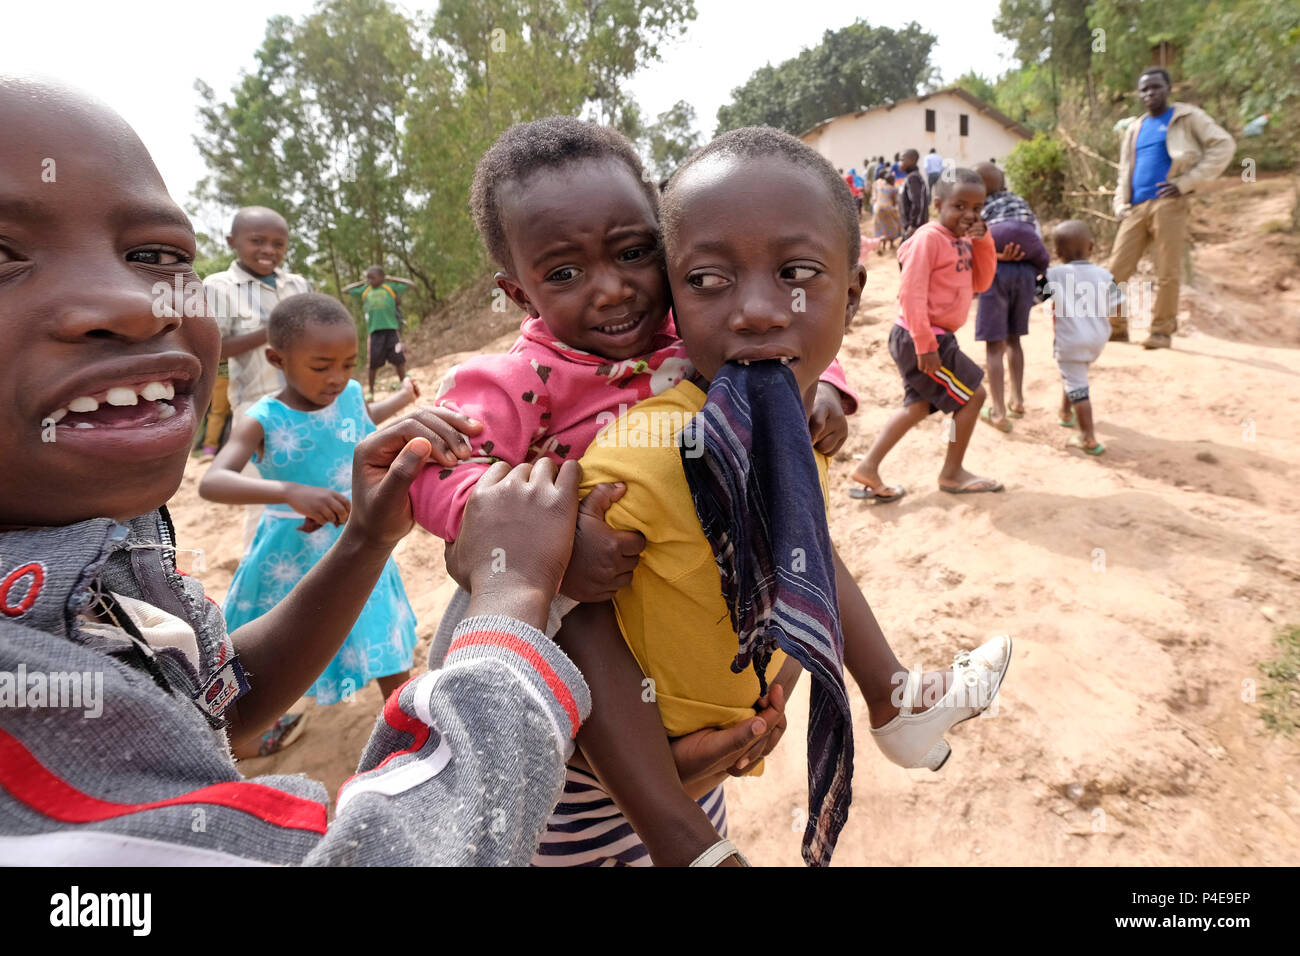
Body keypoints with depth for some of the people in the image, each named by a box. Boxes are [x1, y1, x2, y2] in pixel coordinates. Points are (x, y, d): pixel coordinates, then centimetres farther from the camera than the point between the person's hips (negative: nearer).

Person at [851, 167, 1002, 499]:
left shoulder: (963, 240, 11)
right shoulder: (929, 237, -17)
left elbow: (981, 283, 12)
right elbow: (911, 293, -22)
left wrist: (983, 242, -1)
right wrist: (925, 345, -24)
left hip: (937, 337, 9)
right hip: (919, 338, -9)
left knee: (919, 405, 14)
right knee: (973, 394, -1)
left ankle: (868, 468, 14)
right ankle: (952, 473, 14)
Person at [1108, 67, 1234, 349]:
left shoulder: (1187, 117, 7)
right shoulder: (1134, 128, 22)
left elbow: (1223, 145, 0)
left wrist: (1186, 182, -9)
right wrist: (1120, 204, 9)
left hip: (1167, 204, -4)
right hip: (1135, 208, 5)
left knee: (1166, 273, -6)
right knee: (1117, 270, -2)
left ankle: (1162, 331, 0)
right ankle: (1116, 327, 9)